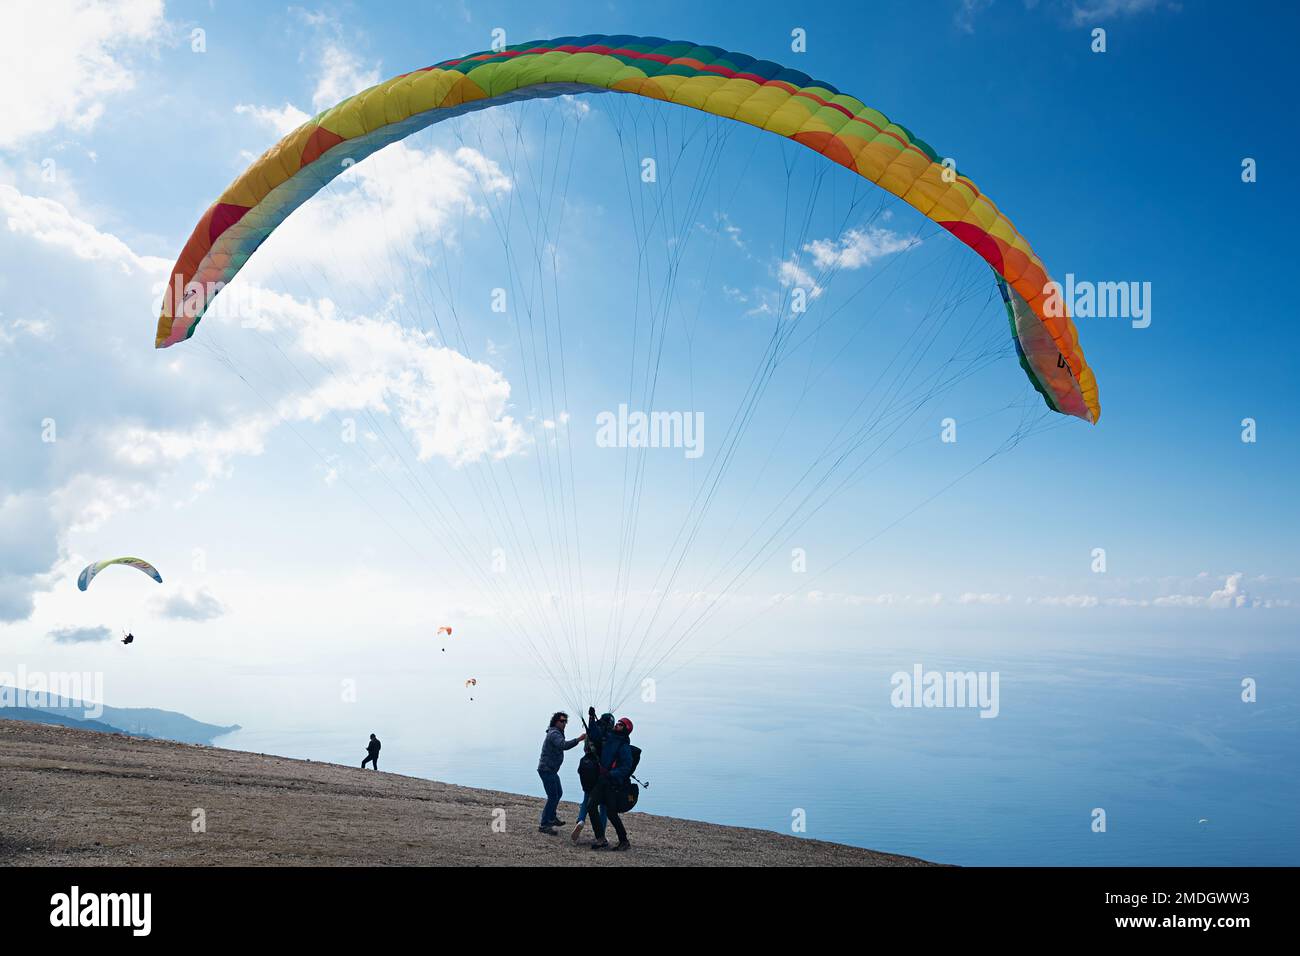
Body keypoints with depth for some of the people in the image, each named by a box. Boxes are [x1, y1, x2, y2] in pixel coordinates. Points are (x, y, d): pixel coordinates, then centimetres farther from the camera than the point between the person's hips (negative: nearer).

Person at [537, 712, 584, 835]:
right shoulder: (554, 734, -19)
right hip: (546, 769, -11)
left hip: (551, 770, 11)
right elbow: (563, 745, -38)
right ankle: (544, 825, -8)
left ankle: (552, 818, 37)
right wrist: (578, 739, -43)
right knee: (553, 797, -12)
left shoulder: (556, 733, 17)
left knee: (559, 793, 22)